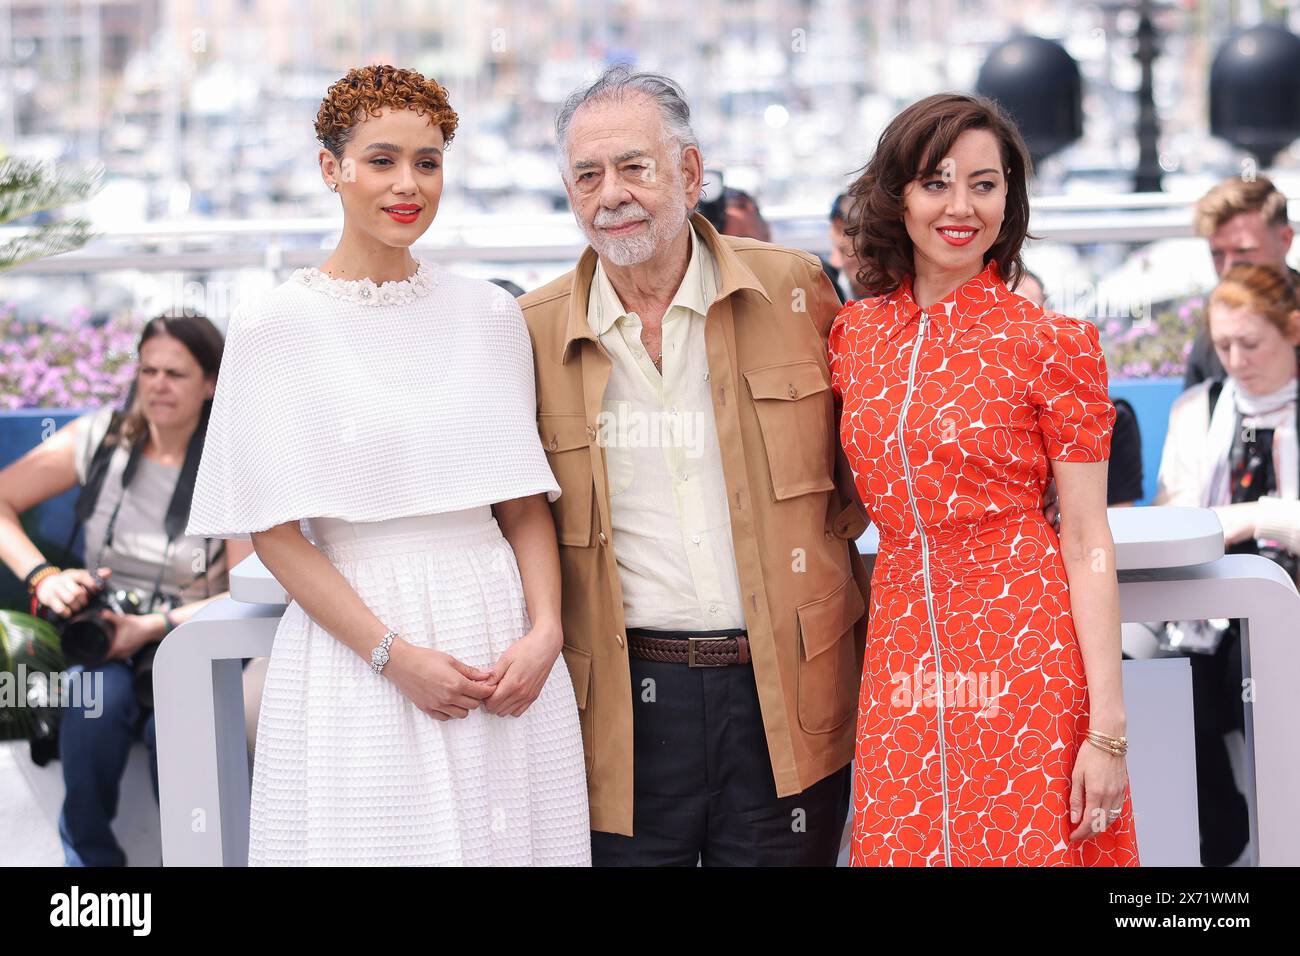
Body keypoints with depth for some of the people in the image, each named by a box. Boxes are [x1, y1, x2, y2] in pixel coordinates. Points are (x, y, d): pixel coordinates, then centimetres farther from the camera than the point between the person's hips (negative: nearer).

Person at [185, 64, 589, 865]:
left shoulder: (490, 315, 7)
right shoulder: (275, 327, -2)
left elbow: (525, 500, 9)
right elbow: (273, 530, -5)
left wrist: (545, 629, -6)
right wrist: (393, 653, -13)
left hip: (498, 629, 3)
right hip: (353, 641, -3)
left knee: (509, 839, 6)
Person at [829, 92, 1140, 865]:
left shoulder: (1051, 344, -5)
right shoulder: (854, 335, 7)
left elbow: (1088, 541, -6)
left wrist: (1108, 731, -12)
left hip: (1025, 654, -4)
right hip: (903, 660, 4)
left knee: (1033, 844, 1)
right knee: (905, 845, 8)